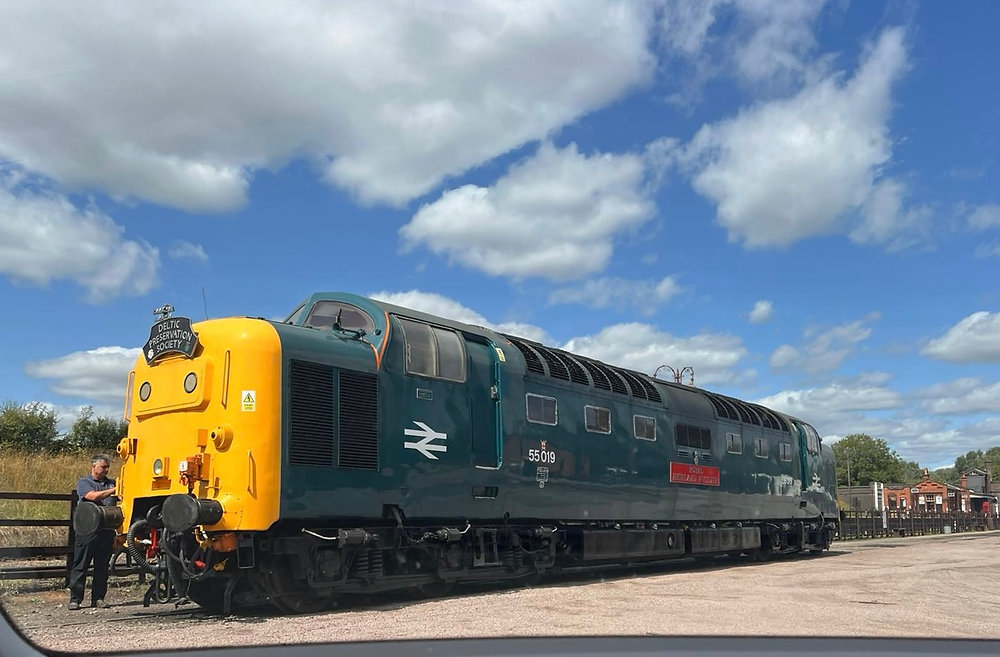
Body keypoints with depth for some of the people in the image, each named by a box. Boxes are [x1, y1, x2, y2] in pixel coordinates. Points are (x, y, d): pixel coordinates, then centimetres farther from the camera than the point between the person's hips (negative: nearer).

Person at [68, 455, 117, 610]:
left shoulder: (112, 483, 19)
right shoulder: (84, 482, 3)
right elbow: (94, 496, -14)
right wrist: (114, 490, -16)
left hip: (106, 530, 5)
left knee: (102, 566, 6)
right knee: (80, 565, 0)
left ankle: (98, 598, 12)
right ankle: (75, 599, 5)